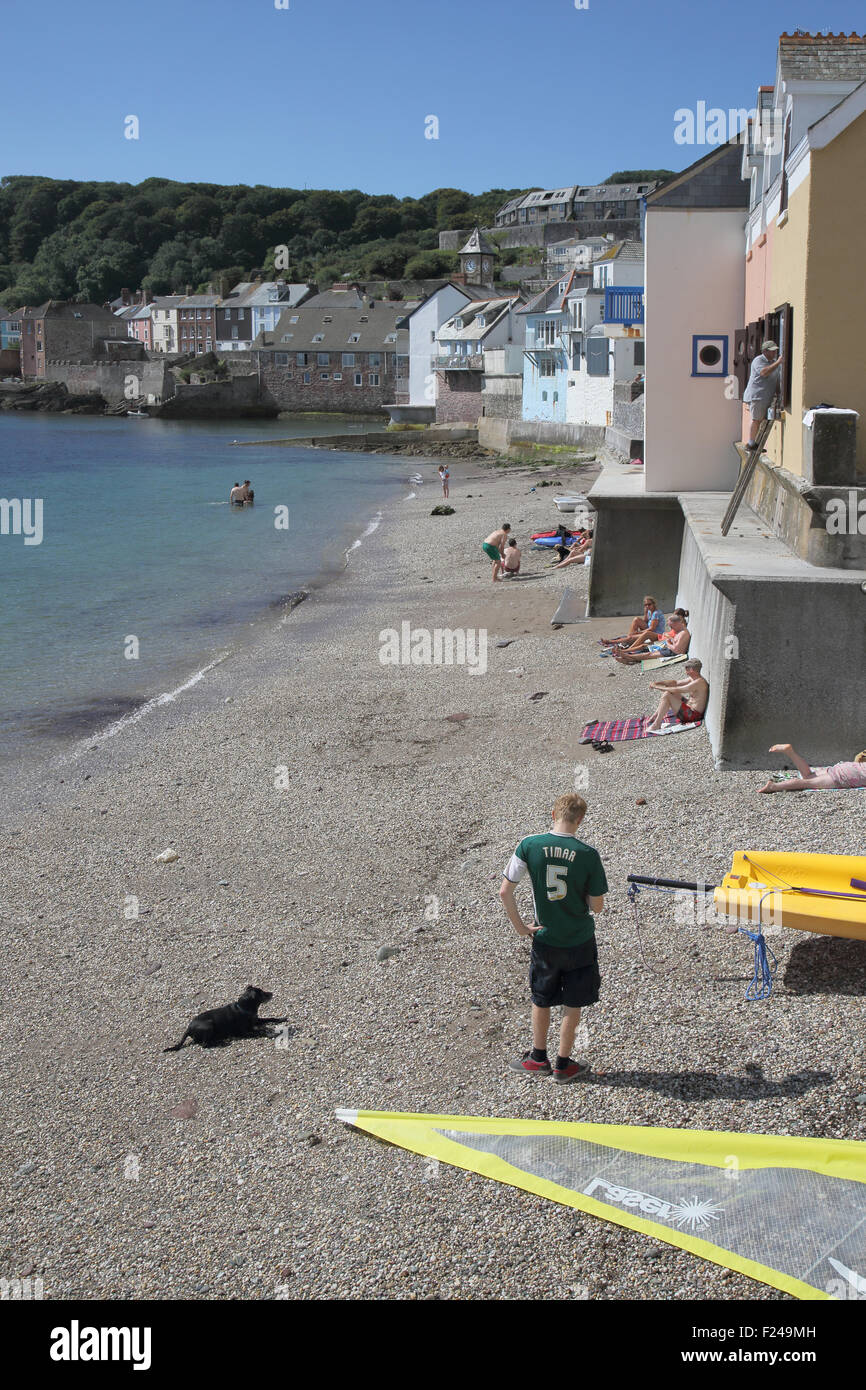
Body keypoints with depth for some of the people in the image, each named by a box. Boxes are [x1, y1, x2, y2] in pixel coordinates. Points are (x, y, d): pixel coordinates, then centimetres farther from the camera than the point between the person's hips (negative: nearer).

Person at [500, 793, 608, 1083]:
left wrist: (520, 926, 0)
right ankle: (563, 1065, 24)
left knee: (541, 1001, 21)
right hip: (579, 941, -1)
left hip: (544, 939, 1)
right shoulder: (588, 854, -16)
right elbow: (597, 905, -9)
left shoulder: (529, 845, -13)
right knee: (573, 1005, 15)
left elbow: (505, 891, -10)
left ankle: (538, 1059, 34)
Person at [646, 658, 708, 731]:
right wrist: (658, 682, 3)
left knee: (667, 695, -20)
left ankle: (656, 725, -15)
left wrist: (657, 687, -15)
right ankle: (655, 716, 14)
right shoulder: (693, 678, 7)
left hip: (692, 715, -11)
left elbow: (676, 690, -23)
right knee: (669, 692, 16)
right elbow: (675, 683, 14)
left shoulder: (698, 682, -23)